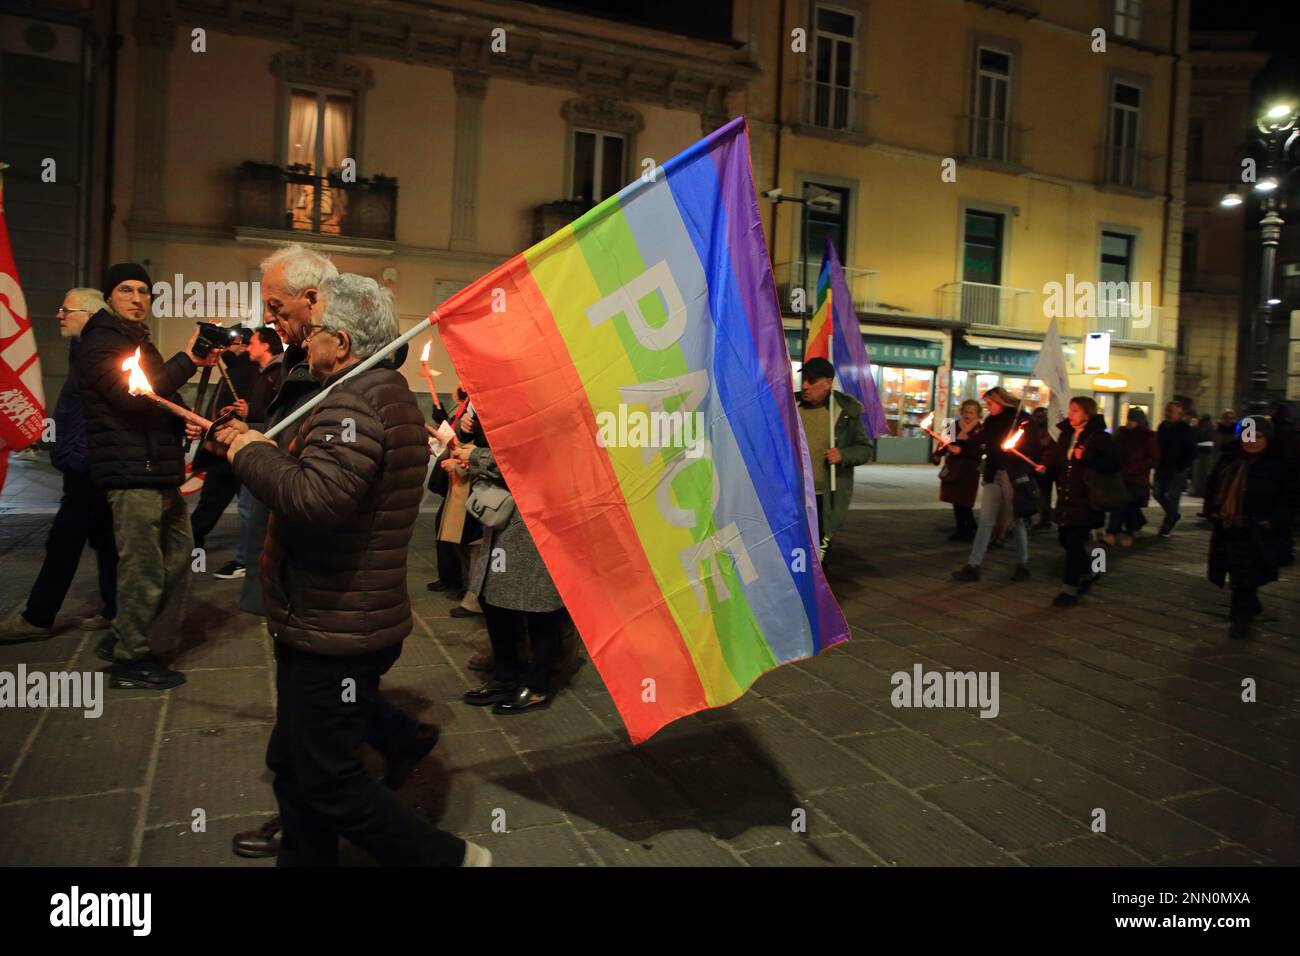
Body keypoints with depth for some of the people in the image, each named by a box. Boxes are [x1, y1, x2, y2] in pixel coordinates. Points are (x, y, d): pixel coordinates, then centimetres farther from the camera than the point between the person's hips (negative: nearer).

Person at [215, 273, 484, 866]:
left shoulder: (356, 400, -21)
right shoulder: (386, 392, 14)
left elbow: (315, 498, -35)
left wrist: (251, 453, -18)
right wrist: (256, 447, 6)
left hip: (335, 631, -10)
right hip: (334, 622, 10)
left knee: (330, 785, 2)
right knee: (294, 765, 21)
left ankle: (450, 859, 15)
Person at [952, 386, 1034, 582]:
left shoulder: (1021, 418, -6)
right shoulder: (991, 421, 10)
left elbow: (1032, 446, -10)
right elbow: (981, 445, 7)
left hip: (1013, 475, -5)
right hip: (993, 474, 5)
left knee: (1016, 520, 7)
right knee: (985, 520, 2)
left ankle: (1023, 564, 23)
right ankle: (973, 565, 1)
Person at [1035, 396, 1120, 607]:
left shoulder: (1100, 437, -9)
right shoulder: (1066, 434, 12)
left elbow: (1112, 465, -14)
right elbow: (1057, 459, 18)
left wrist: (1086, 457, -23)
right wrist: (1045, 466, -1)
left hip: (1085, 498, -7)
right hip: (1065, 496, 7)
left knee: (1075, 541, -8)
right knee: (1065, 538, 13)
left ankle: (1070, 589, -1)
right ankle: (1087, 573, 38)